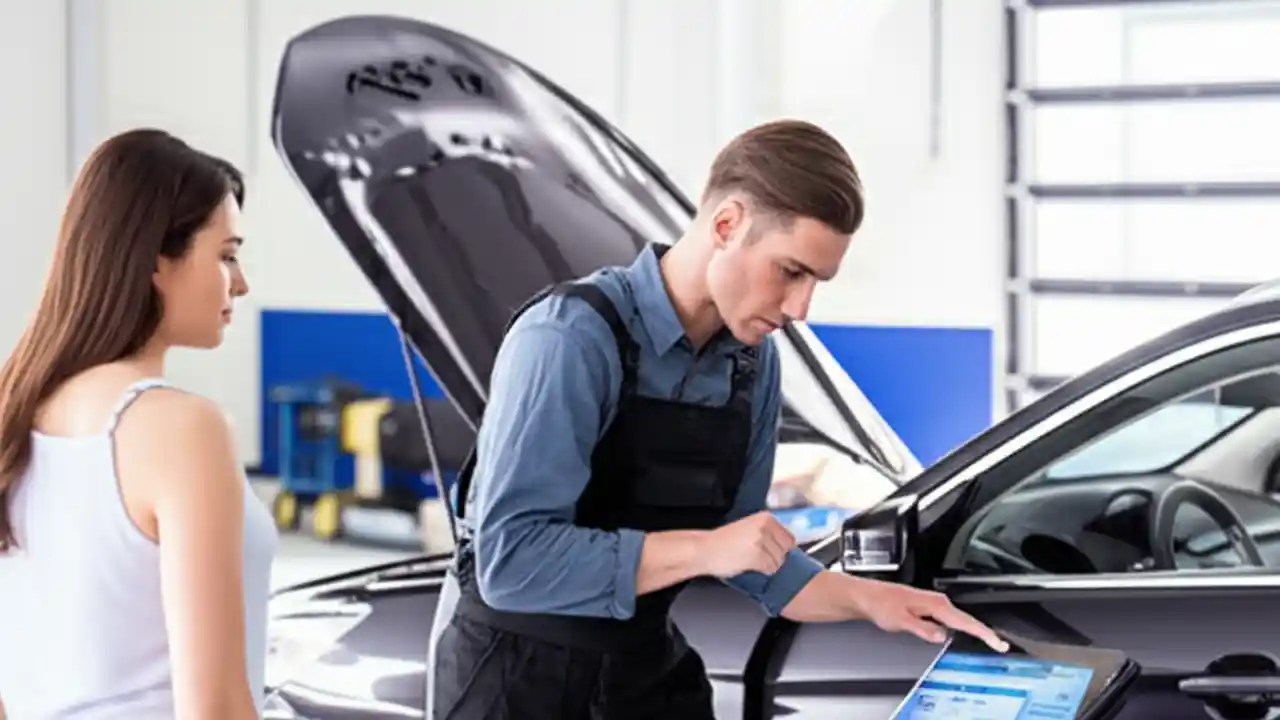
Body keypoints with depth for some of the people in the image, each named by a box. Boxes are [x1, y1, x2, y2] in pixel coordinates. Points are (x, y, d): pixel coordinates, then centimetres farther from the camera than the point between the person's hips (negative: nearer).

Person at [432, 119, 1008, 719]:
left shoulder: (753, 363, 0)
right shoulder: (569, 339, -22)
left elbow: (743, 553, 9)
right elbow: (509, 559, -28)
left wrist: (867, 600, -4)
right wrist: (704, 549, -28)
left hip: (648, 669, 7)